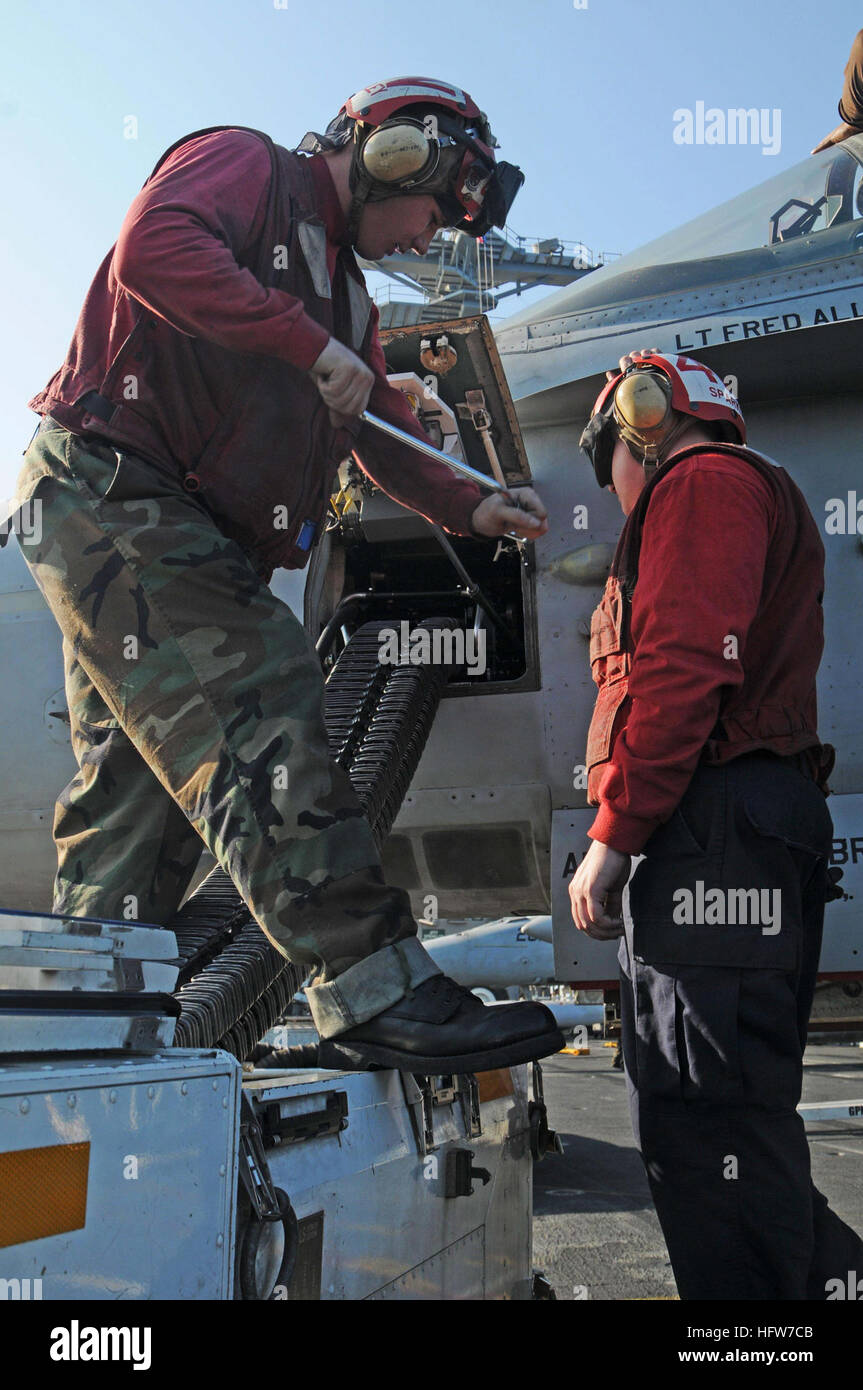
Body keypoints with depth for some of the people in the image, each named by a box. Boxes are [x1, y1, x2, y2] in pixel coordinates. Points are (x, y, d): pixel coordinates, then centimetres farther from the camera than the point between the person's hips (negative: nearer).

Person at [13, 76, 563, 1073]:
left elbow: (389, 435, 28)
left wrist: (470, 510, 13)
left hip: (183, 535, 10)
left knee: (136, 785, 6)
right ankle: (377, 992, -25)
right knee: (257, 714, -21)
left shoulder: (344, 290, 27)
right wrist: (313, 347, -19)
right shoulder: (243, 164, 1)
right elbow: (153, 251, -20)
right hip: (109, 489, -10)